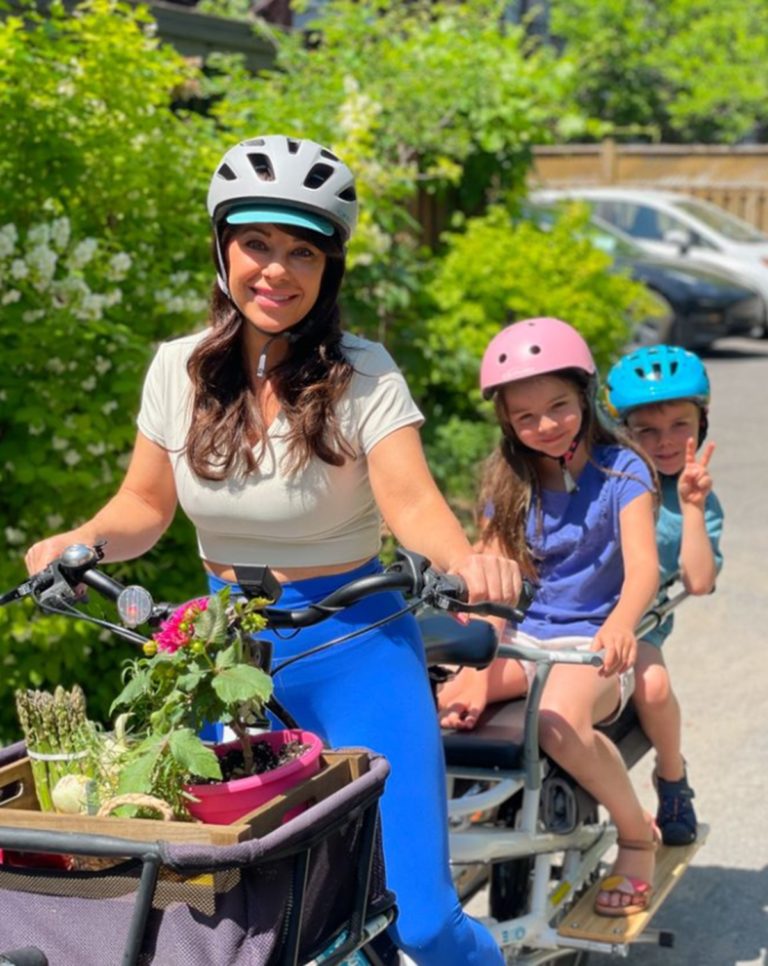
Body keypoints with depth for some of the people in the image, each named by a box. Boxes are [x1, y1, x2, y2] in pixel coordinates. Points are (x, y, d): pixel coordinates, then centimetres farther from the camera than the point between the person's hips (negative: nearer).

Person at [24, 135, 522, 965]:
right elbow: (145, 504, 6)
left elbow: (410, 499, -22)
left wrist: (466, 560, -43)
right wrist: (81, 541, -15)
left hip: (352, 651, -3)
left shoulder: (362, 376, -11)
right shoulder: (179, 369, 0)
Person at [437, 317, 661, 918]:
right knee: (445, 705, -23)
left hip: (595, 641, -4)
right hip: (527, 638, 5)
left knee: (560, 720, -35)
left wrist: (620, 624, -42)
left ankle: (637, 834, -9)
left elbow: (643, 566, -18)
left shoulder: (619, 470, -5)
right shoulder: (509, 481, 7)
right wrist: (479, 674, -15)